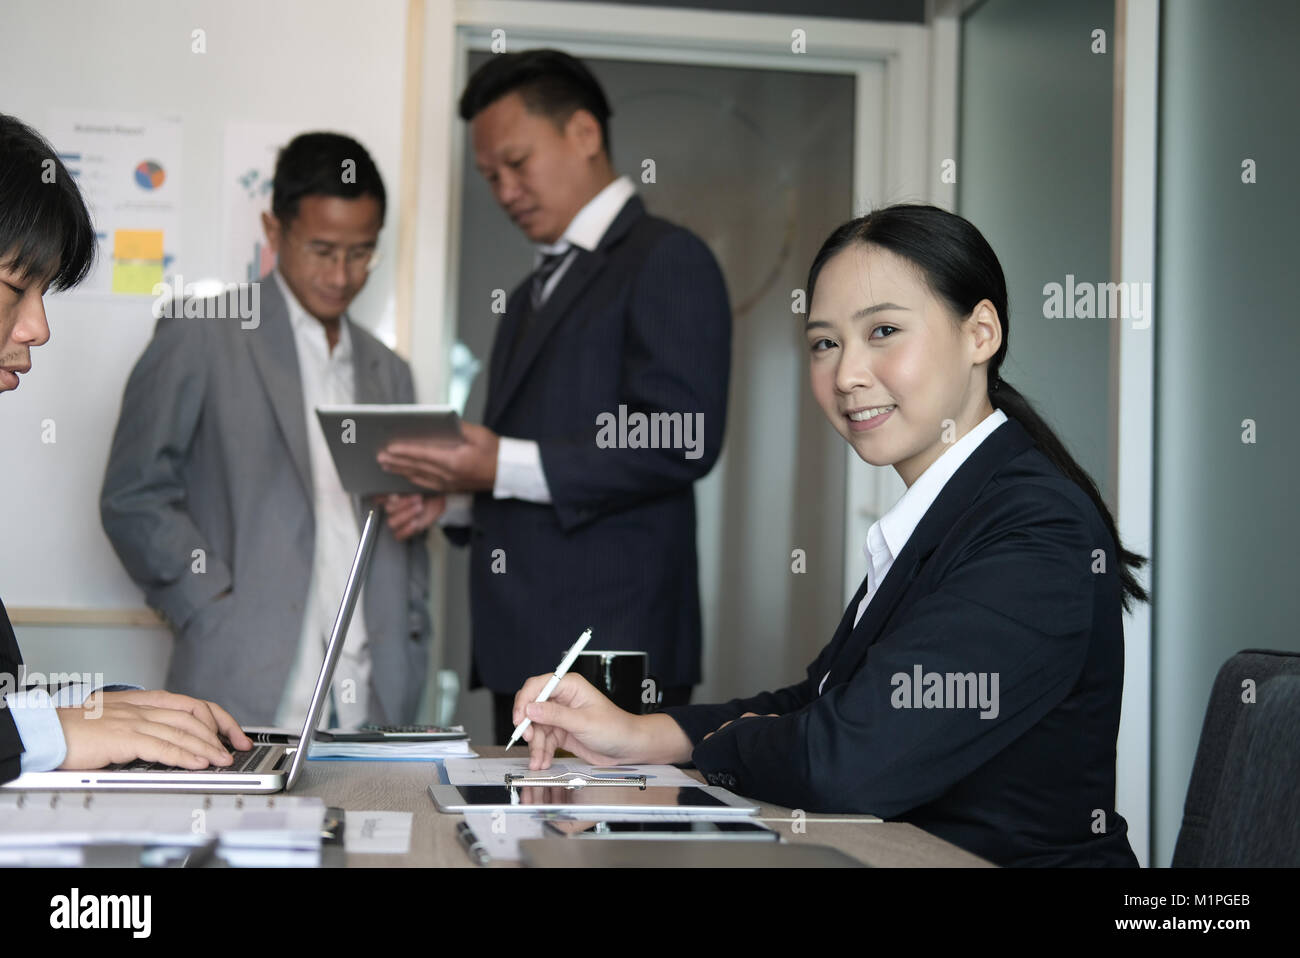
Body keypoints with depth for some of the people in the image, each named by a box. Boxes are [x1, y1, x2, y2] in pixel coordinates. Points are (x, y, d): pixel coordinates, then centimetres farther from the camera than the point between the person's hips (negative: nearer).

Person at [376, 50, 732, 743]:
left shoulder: (667, 261, -4)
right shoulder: (532, 295, 24)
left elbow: (681, 440, -16)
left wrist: (506, 467, -19)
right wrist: (453, 494, 6)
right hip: (523, 647, 8)